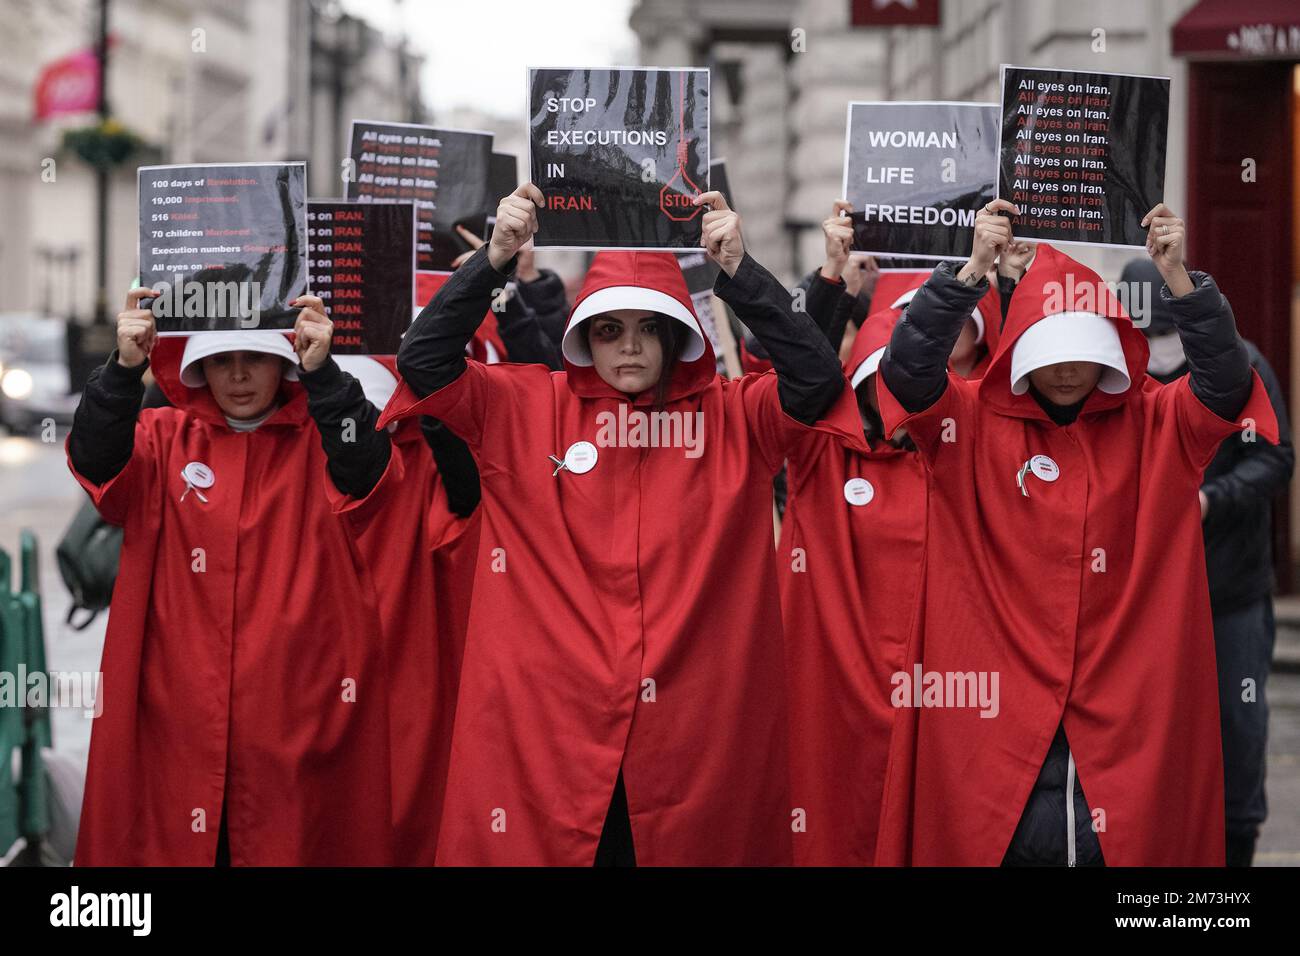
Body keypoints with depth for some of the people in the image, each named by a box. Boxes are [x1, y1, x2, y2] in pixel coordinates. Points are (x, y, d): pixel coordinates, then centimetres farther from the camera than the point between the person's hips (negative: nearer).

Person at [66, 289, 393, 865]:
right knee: (169, 842, 4)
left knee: (291, 846, 4)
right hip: (177, 710, 1)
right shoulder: (164, 439, 8)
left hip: (296, 712, -1)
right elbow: (97, 462, -10)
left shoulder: (319, 443, 4)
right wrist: (125, 367, -27)